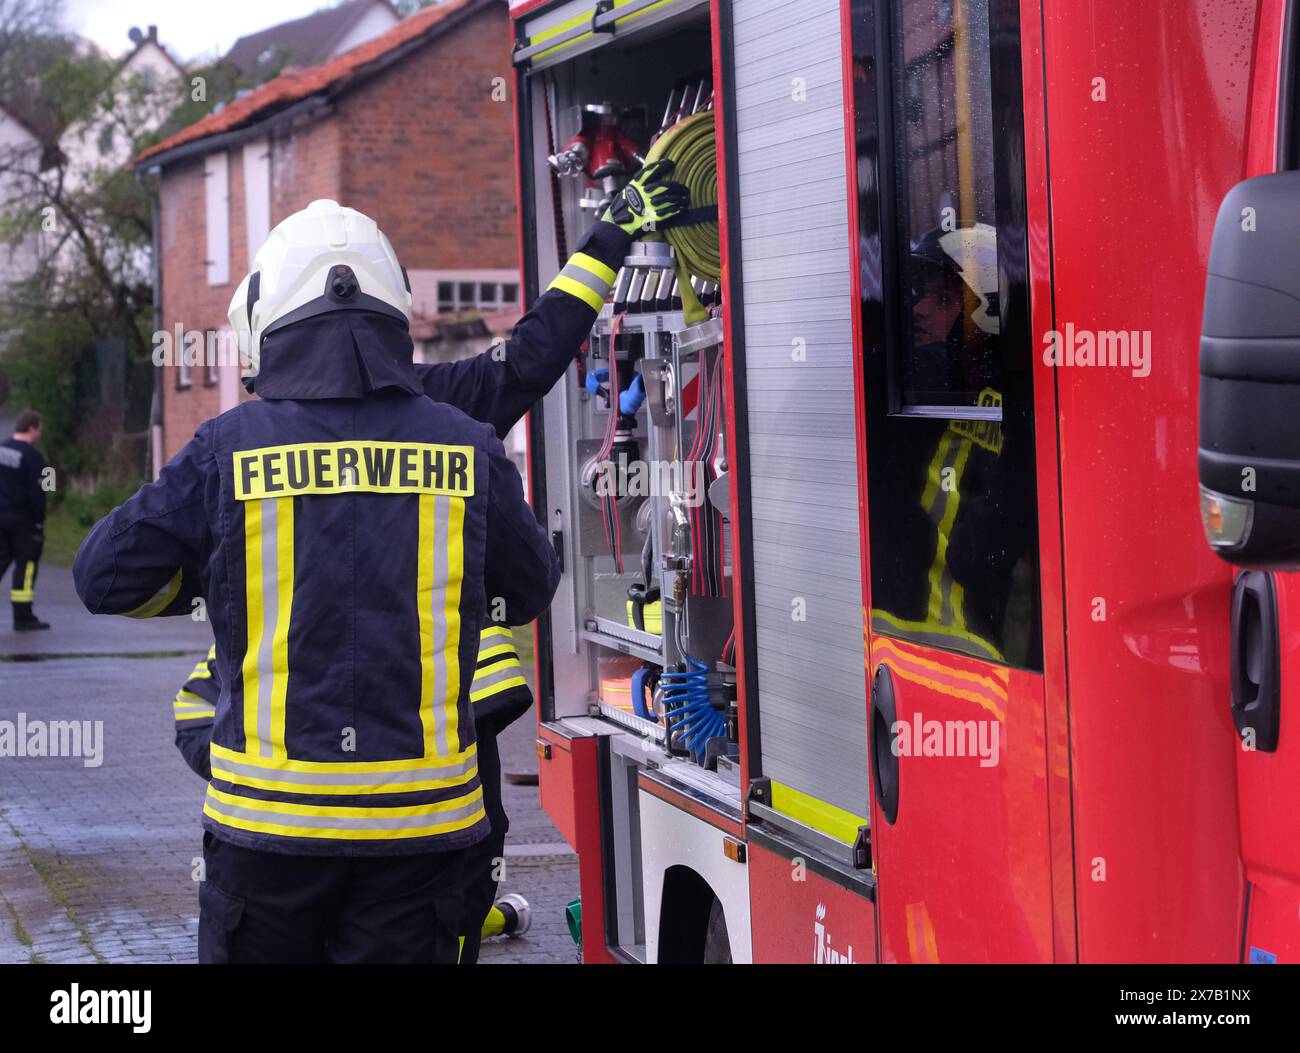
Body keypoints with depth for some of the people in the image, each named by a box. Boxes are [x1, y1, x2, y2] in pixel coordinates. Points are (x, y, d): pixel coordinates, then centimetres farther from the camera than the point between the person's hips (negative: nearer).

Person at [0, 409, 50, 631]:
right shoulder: (32, 456, -14)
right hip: (22, 520, -6)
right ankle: (23, 617, 2)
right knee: (26, 565, 1)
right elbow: (37, 494, -15)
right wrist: (39, 522, -8)